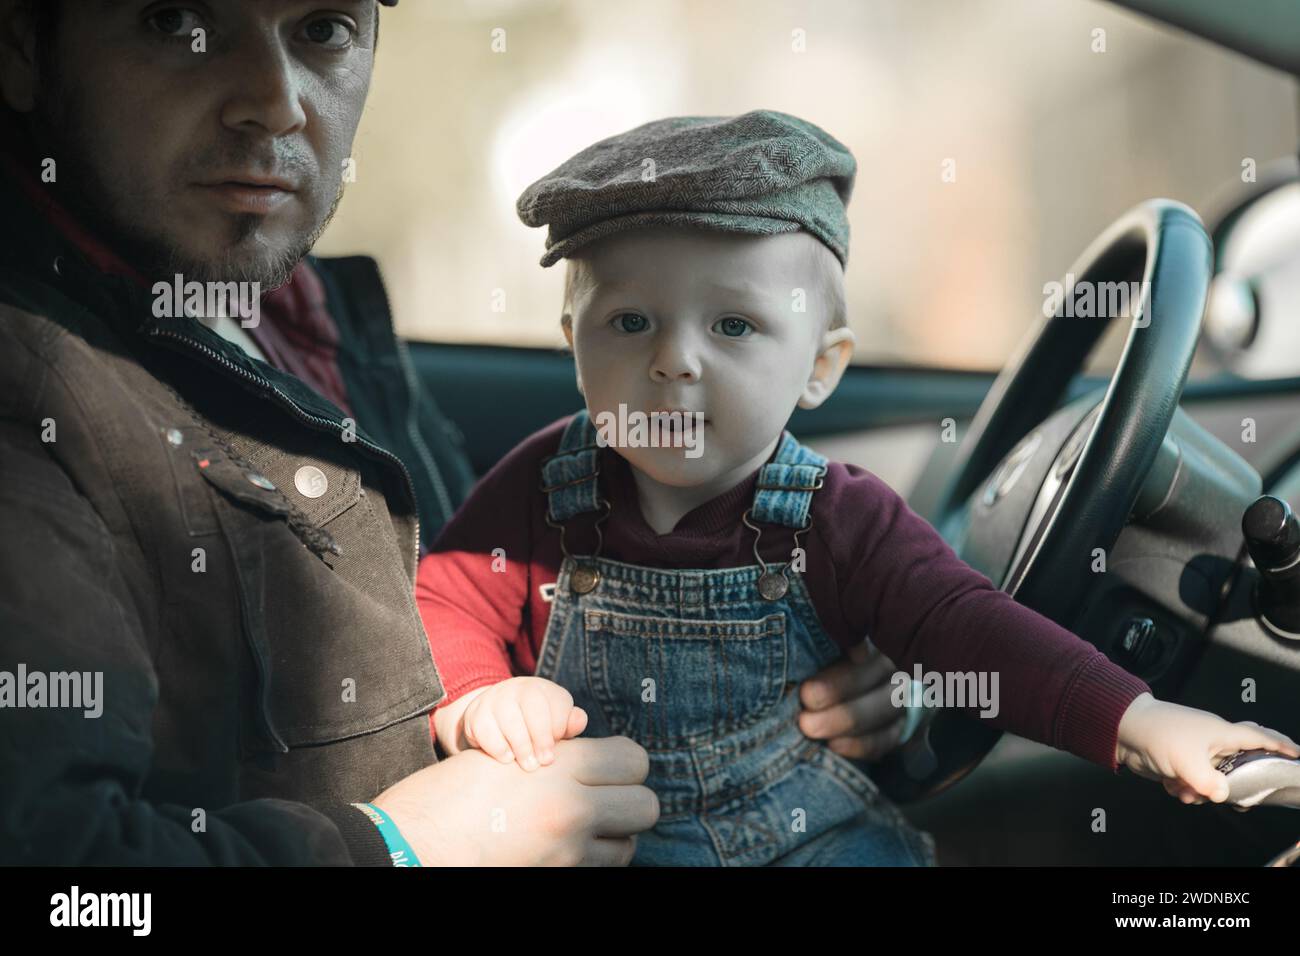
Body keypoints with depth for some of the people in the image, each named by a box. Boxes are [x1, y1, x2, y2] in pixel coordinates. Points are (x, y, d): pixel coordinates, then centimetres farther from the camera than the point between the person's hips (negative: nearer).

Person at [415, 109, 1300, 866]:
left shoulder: (839, 517, -8)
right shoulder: (542, 491, -6)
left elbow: (960, 621, -15)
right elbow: (446, 607, -3)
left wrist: (1135, 719, -27)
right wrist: (478, 699, -26)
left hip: (810, 826, 1)